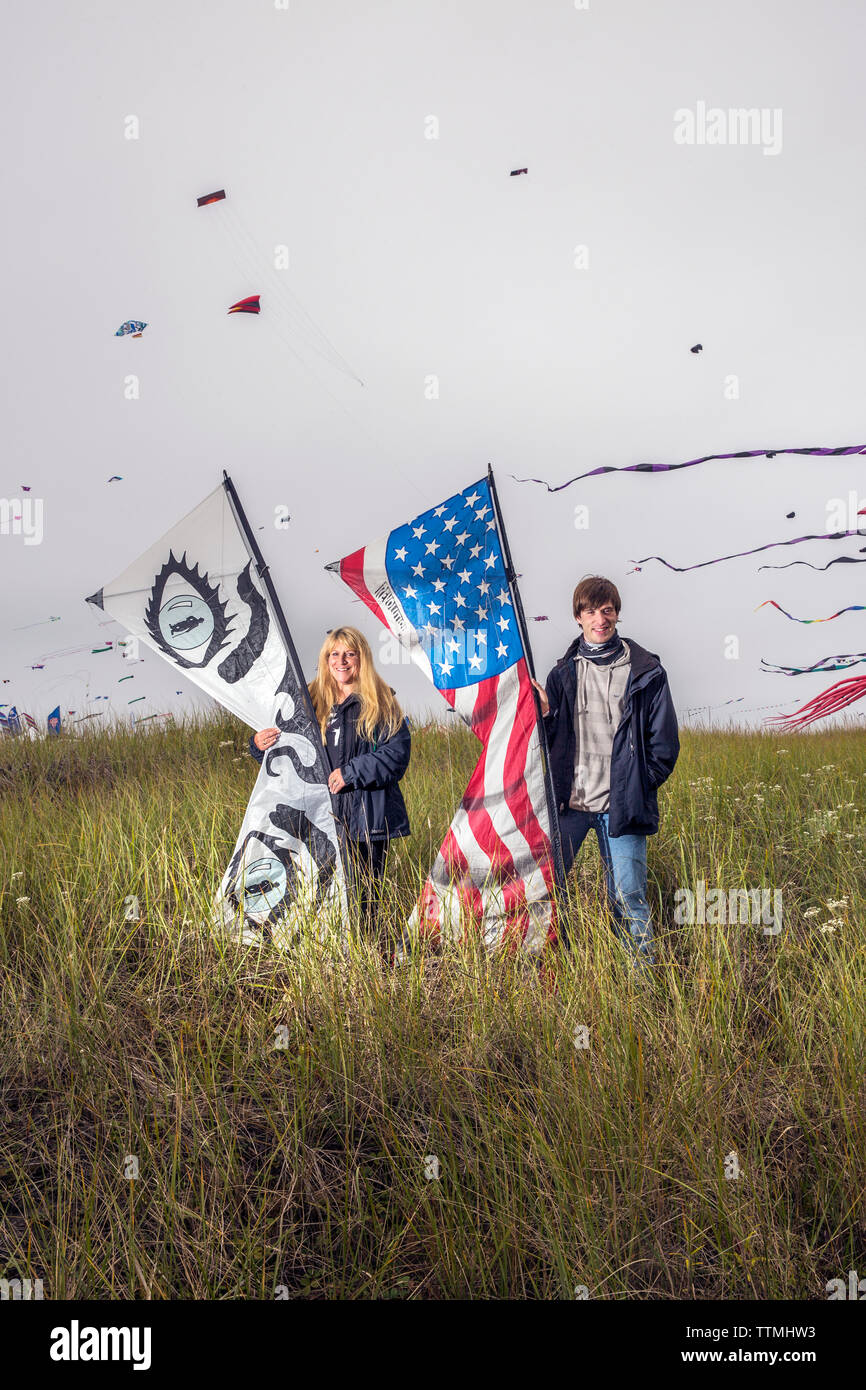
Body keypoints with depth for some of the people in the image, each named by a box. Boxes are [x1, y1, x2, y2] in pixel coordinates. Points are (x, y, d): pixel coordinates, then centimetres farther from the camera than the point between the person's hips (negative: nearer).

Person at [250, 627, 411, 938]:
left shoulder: (380, 703, 1)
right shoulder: (312, 700, 12)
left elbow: (396, 754, -8)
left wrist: (350, 773, -14)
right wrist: (260, 745, -3)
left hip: (366, 817, -2)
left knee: (363, 896, 2)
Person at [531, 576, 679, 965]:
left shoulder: (645, 671, 1)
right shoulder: (564, 672, 9)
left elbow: (664, 742, 4)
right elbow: (549, 740, 11)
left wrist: (639, 787, -2)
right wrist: (544, 714, -9)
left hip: (620, 805, -2)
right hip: (568, 802, 3)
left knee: (628, 899, 0)